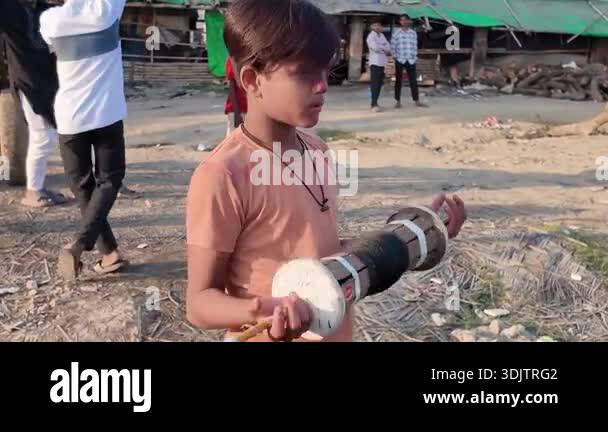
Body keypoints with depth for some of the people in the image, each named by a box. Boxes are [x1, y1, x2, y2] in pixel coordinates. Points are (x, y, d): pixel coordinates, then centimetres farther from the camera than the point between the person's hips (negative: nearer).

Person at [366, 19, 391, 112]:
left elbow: (388, 48, 9)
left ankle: (375, 103, 14)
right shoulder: (371, 36, -5)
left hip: (382, 63, 7)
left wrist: (380, 47, -9)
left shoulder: (382, 35, 17)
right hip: (375, 62, -7)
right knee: (375, 84, -11)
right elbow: (375, 47, -19)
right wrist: (383, 48, -2)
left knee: (379, 83, 8)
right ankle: (374, 104, -13)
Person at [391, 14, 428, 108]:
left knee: (413, 81, 2)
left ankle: (417, 101, 5)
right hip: (400, 60, -2)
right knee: (398, 81, 3)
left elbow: (415, 46, 11)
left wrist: (415, 57, 4)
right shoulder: (396, 33, 1)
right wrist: (395, 57, -4)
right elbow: (392, 47, 2)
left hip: (411, 61, 2)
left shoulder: (413, 33, 9)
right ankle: (398, 101, 8)